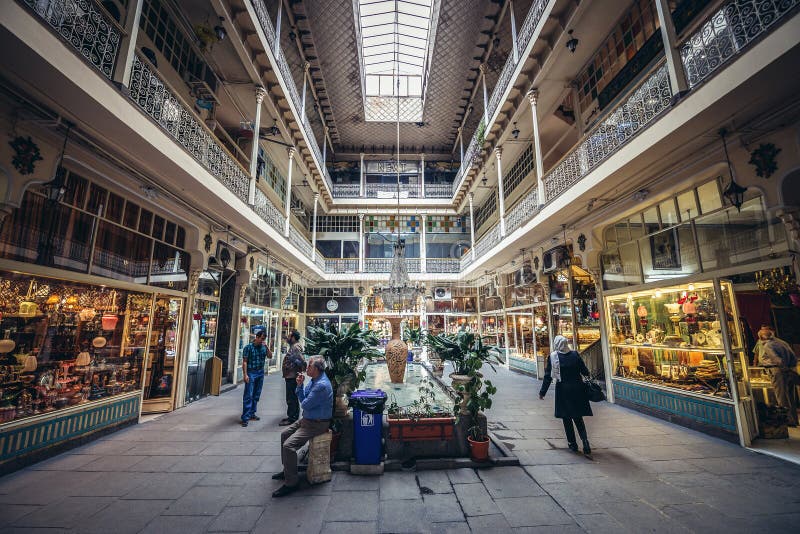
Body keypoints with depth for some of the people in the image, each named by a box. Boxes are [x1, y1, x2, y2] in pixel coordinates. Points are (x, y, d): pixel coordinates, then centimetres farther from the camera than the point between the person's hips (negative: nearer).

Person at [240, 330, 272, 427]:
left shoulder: (263, 347, 6)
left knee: (256, 395, 12)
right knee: (248, 395, -6)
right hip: (251, 373, -5)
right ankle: (245, 417, -2)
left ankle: (252, 413, 24)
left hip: (260, 373, 6)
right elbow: (244, 361, -9)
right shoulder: (249, 347, -8)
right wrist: (245, 374, -15)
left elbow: (270, 356, 4)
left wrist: (267, 347, -10)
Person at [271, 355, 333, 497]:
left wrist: (303, 400, -4)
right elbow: (301, 398, 9)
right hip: (307, 419, 11)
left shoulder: (321, 385, -29)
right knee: (284, 434, 21)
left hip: (316, 424, -11)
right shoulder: (314, 380, 4)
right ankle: (287, 470, 35)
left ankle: (291, 483, -3)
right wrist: (299, 385, -7)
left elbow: (305, 404, -24)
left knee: (288, 445, -19)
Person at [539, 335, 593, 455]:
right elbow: (585, 371, 1)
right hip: (577, 390, 2)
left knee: (567, 419, 12)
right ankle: (585, 439, -2)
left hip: (563, 391, -2)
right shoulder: (575, 354, -4)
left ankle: (572, 443, 16)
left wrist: (542, 392, 2)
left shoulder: (553, 357, -8)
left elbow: (548, 376, -6)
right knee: (578, 418, 15)